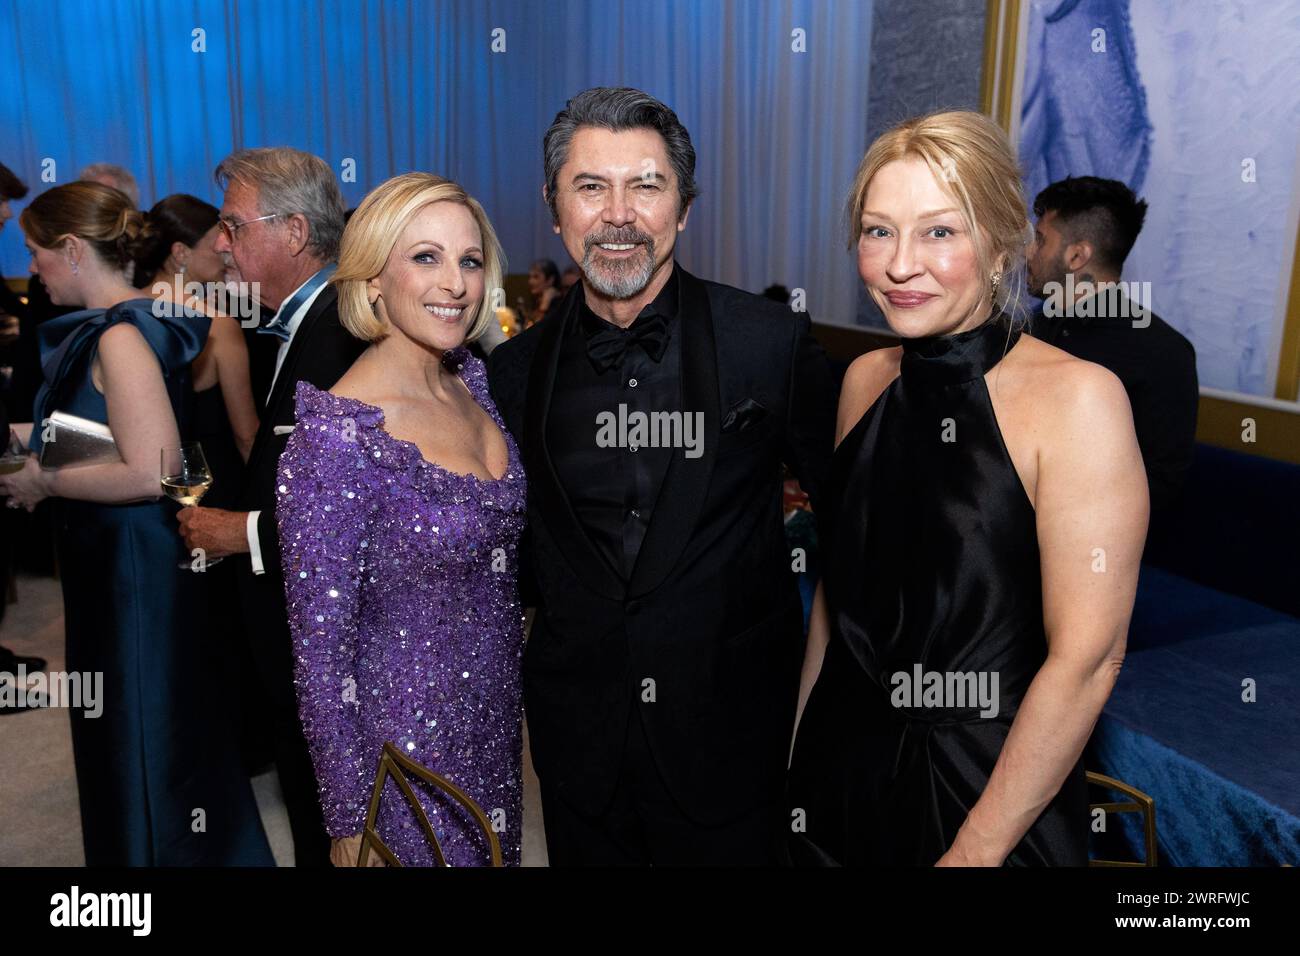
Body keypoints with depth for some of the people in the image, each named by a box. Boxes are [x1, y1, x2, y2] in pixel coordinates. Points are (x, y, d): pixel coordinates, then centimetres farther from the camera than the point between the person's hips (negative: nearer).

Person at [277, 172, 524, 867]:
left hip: (497, 717, 7)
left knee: (497, 849, 25)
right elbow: (320, 651, -19)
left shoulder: (473, 378, -3)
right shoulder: (338, 436, -25)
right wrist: (351, 824, -13)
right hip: (409, 740, -6)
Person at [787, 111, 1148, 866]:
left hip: (992, 788, -5)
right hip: (842, 768, 5)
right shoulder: (866, 380, -1)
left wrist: (976, 851, -15)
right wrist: (799, 747, 8)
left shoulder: (1077, 397, -18)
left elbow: (1089, 659, -19)